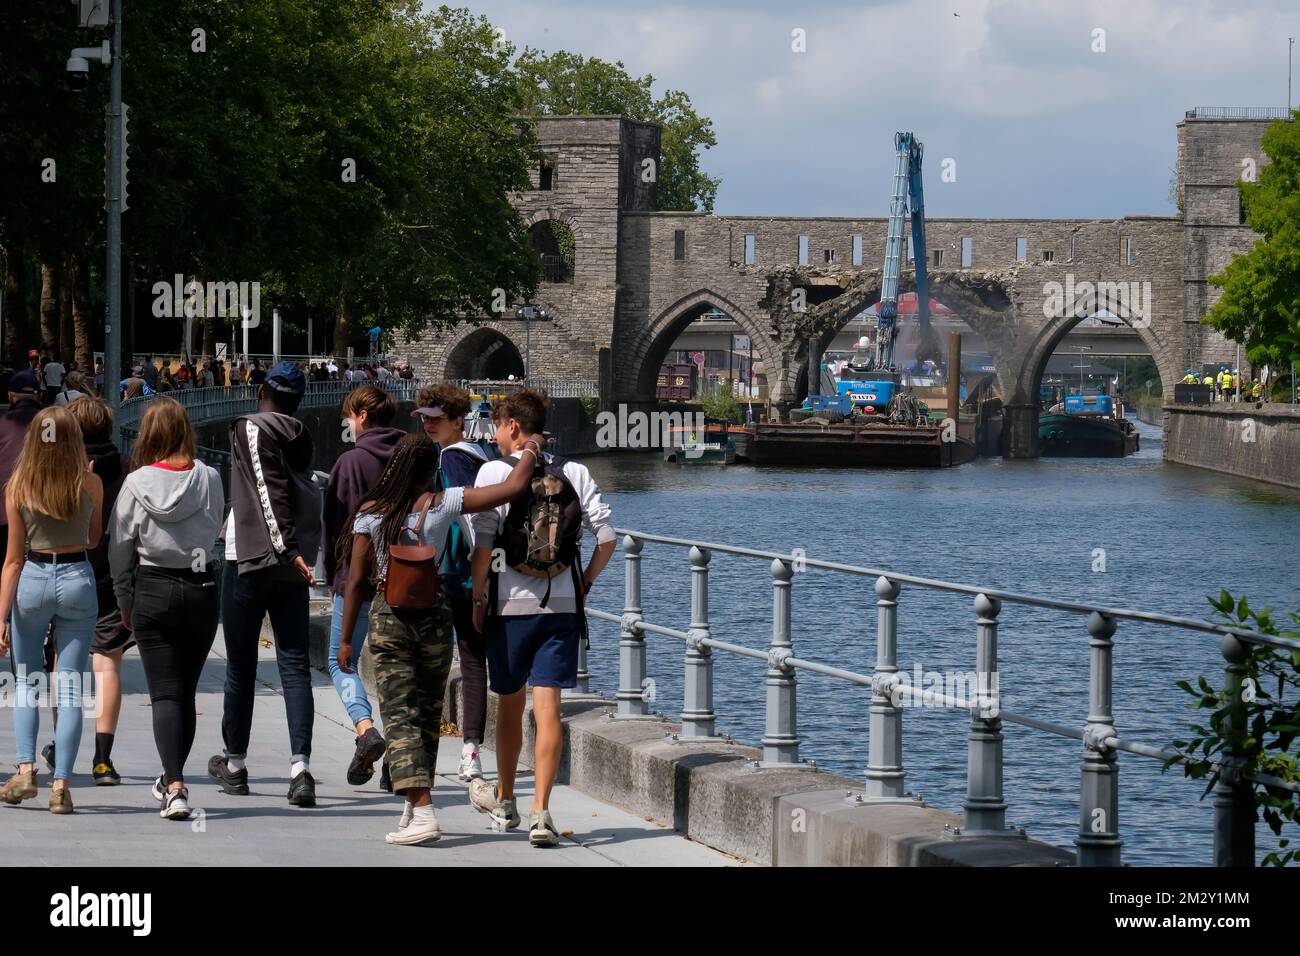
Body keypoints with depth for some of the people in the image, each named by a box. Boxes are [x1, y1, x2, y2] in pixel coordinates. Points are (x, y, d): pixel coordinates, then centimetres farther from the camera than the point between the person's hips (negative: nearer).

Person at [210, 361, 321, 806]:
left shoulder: (251, 428, -7)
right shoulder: (300, 439, 11)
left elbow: (269, 490, -18)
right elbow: (306, 496, 11)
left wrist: (286, 548, -24)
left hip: (250, 560, -4)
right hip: (292, 567, 4)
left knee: (241, 667, 9)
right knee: (295, 665, -2)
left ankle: (234, 764, 21)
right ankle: (300, 766, -16)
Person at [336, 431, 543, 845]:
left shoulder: (370, 512, -6)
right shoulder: (442, 504, -6)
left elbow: (356, 581, -4)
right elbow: (512, 487, -9)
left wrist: (346, 639, 4)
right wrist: (530, 450, 10)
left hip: (387, 618, -1)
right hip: (434, 614, 2)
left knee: (400, 716, -4)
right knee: (428, 714, 16)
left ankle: (422, 813, -18)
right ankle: (415, 807, 25)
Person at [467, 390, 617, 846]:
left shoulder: (494, 472, -5)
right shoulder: (575, 473, 4)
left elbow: (483, 544, -10)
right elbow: (606, 537, 0)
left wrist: (478, 597, -1)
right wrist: (585, 582, 12)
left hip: (512, 604, -2)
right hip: (563, 604, 2)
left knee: (509, 705, 15)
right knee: (548, 709, -2)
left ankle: (503, 801, 32)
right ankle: (540, 813, -11)